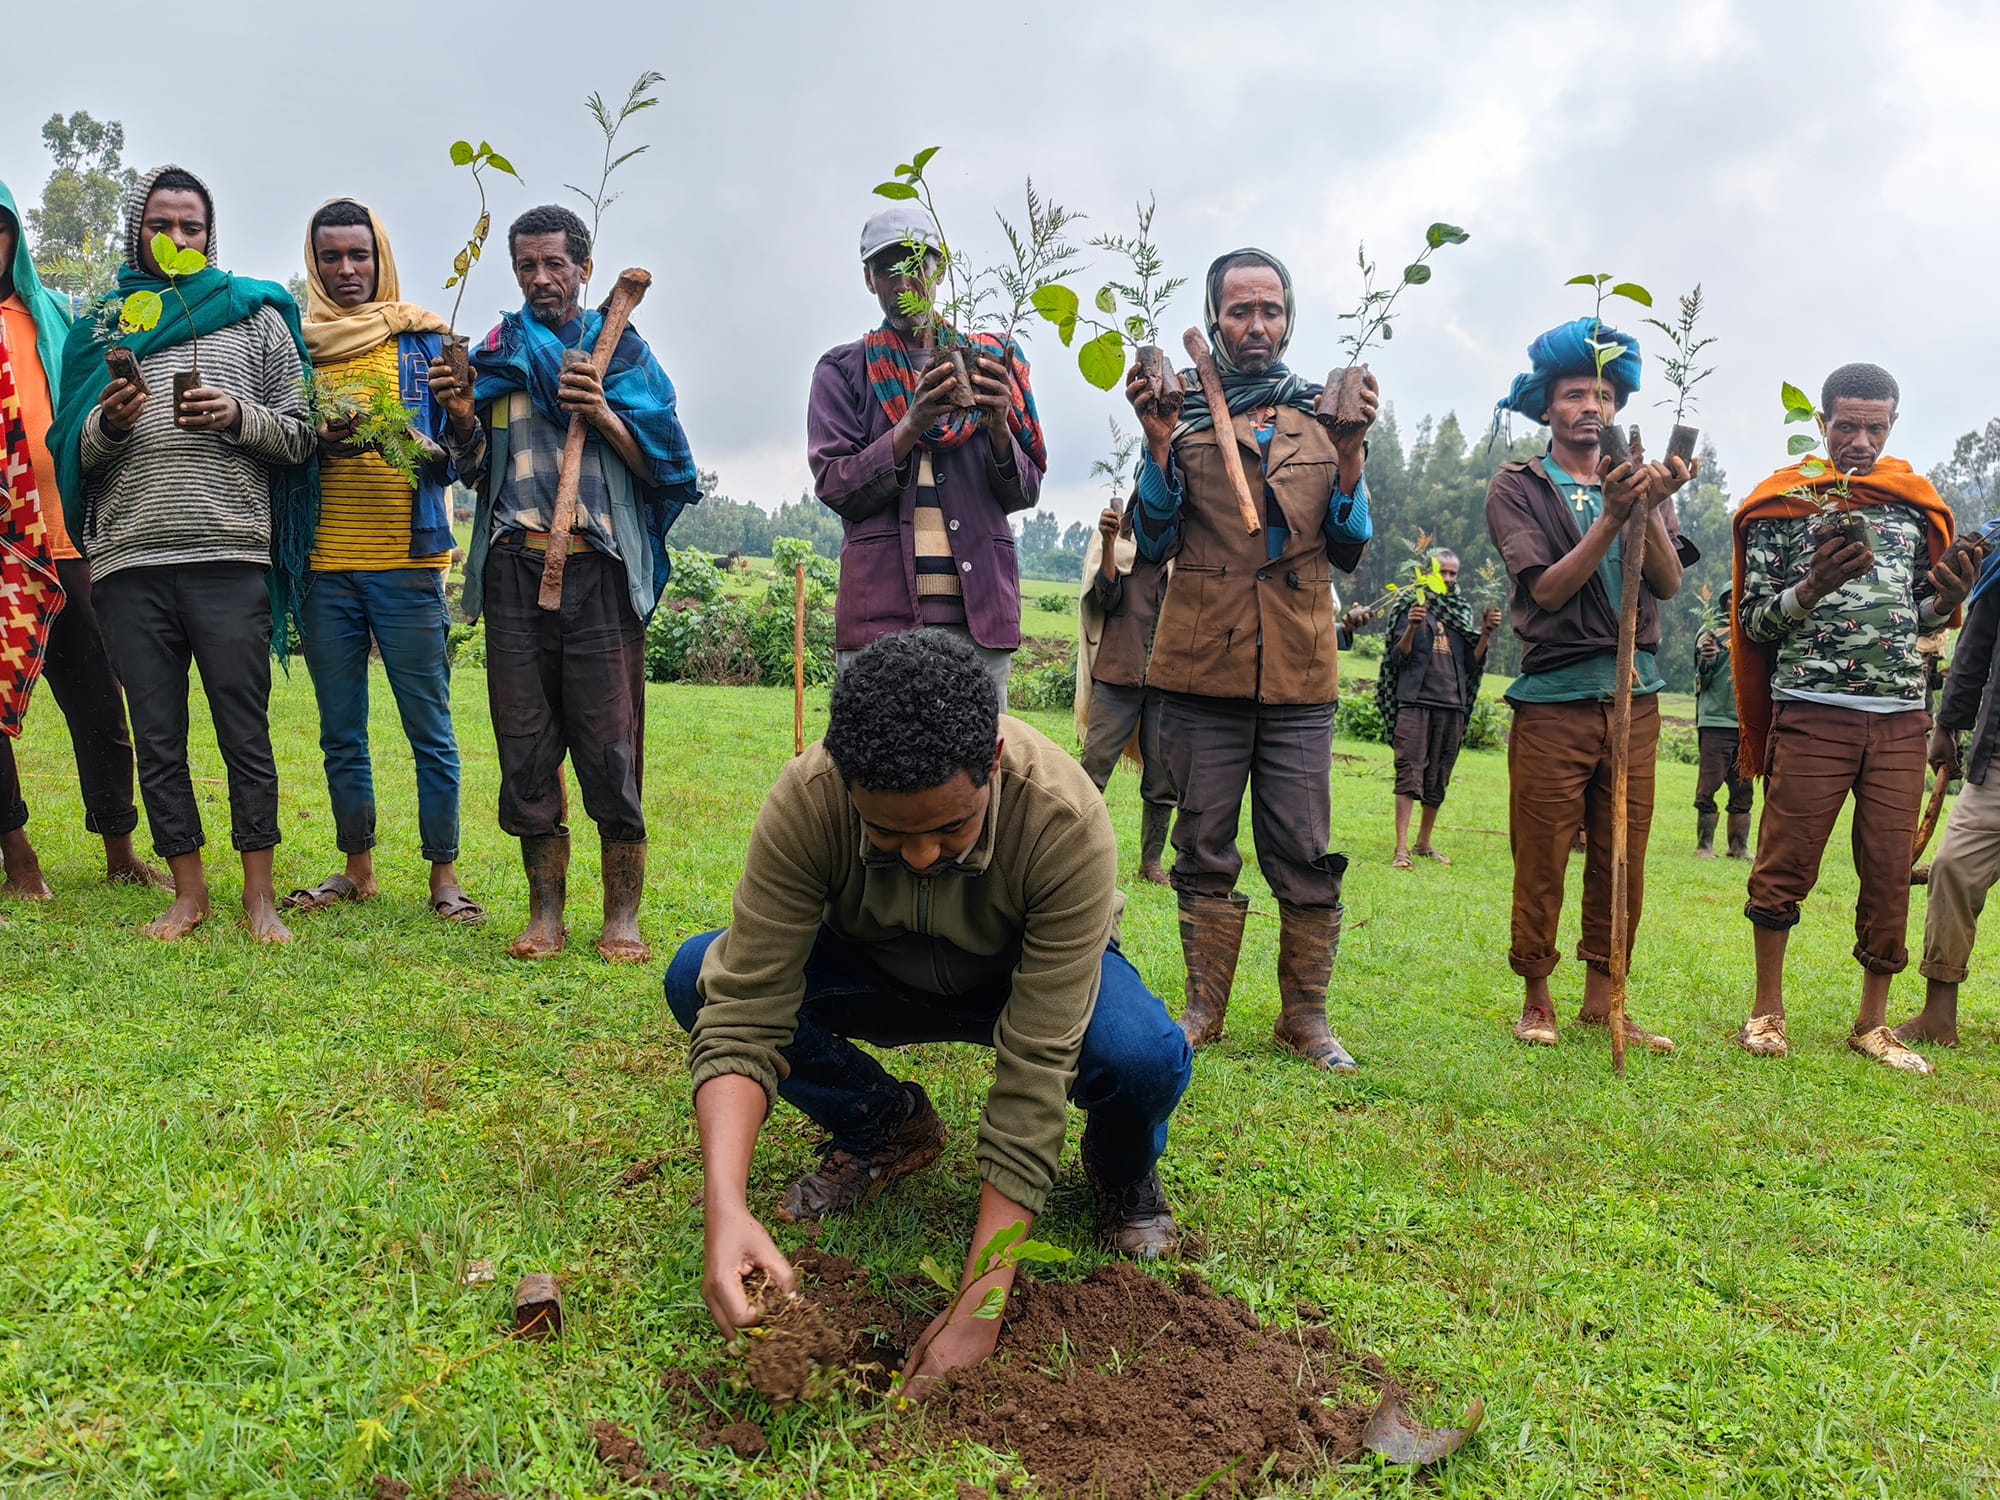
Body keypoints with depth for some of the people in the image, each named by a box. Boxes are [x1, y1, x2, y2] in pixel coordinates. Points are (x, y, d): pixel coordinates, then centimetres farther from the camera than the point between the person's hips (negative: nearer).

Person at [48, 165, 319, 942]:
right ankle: (189, 891, 16)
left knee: (245, 732, -2)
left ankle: (259, 895, 7)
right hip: (129, 564, 3)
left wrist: (240, 418, -10)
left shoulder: (256, 316, 11)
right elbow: (75, 456, 15)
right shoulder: (101, 329, 17)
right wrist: (108, 426, -6)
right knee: (157, 738, 6)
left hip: (230, 560, -2)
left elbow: (299, 437, 8)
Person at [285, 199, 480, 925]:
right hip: (323, 565, 3)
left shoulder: (424, 339, 7)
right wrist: (316, 441, -9)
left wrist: (419, 445, -17)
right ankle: (357, 869, 21)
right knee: (340, 731, 9)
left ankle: (444, 875, 5)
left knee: (429, 725, -3)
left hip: (407, 562, -3)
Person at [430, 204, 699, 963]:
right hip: (514, 568, 3)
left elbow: (664, 467, 4)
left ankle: (622, 919, 2)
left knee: (611, 745, -5)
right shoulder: (495, 352, 17)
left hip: (598, 567, -3)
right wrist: (462, 416, -3)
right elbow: (475, 467, 16)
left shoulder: (623, 351, 11)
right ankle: (546, 914, 12)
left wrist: (603, 416, -11)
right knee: (525, 745, 3)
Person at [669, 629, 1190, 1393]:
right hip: (878, 972, 3)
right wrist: (726, 1207, -48)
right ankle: (885, 1127, 3)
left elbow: (1037, 1068, -36)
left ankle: (1122, 1167, 4)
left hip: (1030, 978, -2)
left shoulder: (1066, 820, -37)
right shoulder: (806, 800, -32)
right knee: (699, 977, -24)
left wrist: (980, 1305, -38)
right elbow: (744, 1014, -31)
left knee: (1144, 1057, -36)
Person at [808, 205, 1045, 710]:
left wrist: (998, 427, -9)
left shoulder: (989, 361, 16)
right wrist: (911, 427, -15)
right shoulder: (842, 370, 11)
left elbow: (1024, 493, 11)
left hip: (980, 612, 2)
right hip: (880, 610, -1)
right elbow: (835, 488, -1)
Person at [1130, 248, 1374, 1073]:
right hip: (1203, 669, -1)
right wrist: (1158, 443, -12)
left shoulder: (1321, 415, 12)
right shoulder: (1183, 413, 7)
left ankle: (1305, 1014, 15)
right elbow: (1154, 542, 0)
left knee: (1306, 857, 2)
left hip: (1299, 674, 1)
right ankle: (1203, 1009, 18)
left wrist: (1349, 455, -6)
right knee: (1205, 850, 6)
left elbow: (1348, 551, 7)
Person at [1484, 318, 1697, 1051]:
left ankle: (1602, 998, 19)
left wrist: (1649, 509, -17)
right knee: (1541, 862, 0)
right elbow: (1547, 588, -10)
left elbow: (1668, 582, -1)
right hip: (1554, 698, -4)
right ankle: (1536, 999, 14)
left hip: (1635, 696, 4)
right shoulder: (1517, 487, 2)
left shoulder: (1640, 485, 14)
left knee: (1622, 862, 8)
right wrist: (1612, 516, -18)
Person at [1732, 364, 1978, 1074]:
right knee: (1785, 864, -1)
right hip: (1813, 711, -4)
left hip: (1902, 715, 4)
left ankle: (1873, 1023, 16)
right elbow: (1756, 621, 0)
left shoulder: (1914, 502, 15)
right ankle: (1767, 1009, 13)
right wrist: (1814, 584, -17)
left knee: (1891, 873, 5)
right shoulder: (1783, 503, 3)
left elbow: (1921, 616, 21)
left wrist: (1947, 600, -1)